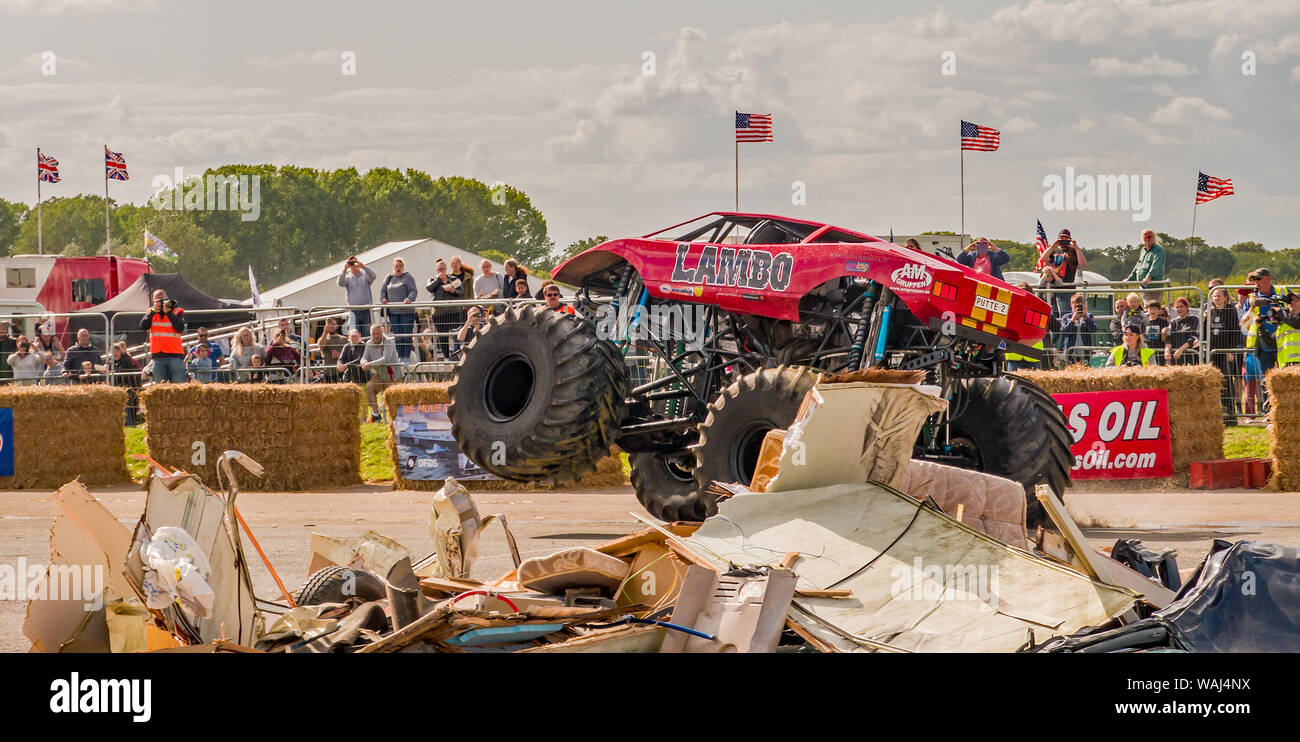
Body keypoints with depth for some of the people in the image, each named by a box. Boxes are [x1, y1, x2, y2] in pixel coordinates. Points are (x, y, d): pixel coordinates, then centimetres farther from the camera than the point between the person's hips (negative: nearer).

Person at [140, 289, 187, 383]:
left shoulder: (177, 311, 3)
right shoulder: (151, 313, 12)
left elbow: (180, 328, -12)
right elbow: (143, 326, -4)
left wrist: (168, 312, -13)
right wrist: (153, 311, -8)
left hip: (175, 355, -3)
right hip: (158, 356, 3)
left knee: (179, 386, -7)